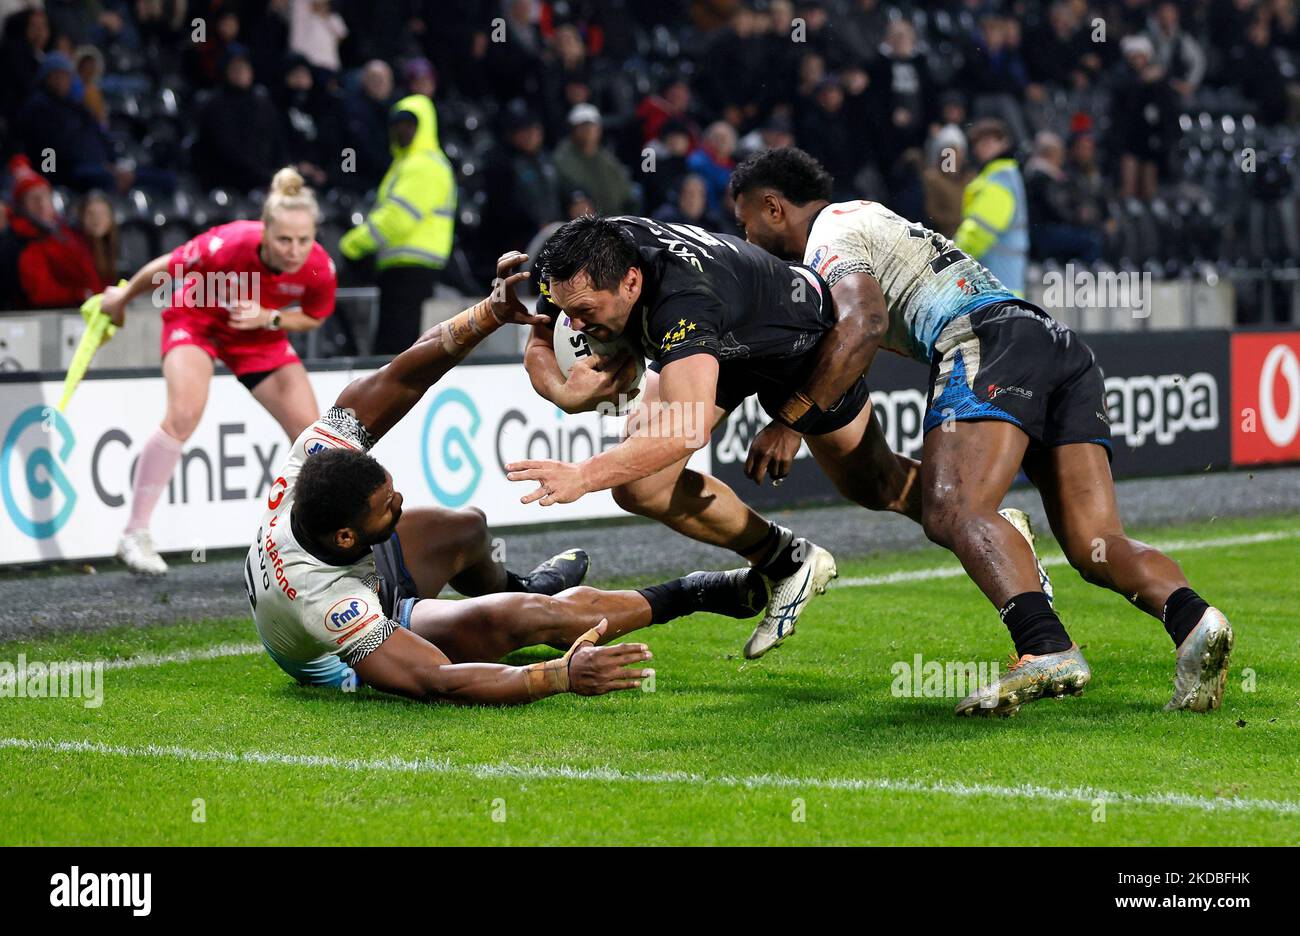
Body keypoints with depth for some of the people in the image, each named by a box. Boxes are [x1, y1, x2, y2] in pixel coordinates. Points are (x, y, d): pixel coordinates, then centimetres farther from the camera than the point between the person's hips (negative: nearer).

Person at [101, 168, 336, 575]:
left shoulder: (319, 269, -29)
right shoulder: (228, 245, -38)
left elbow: (313, 318, -7)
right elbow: (164, 270, -18)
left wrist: (269, 319, -27)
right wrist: (122, 298, -1)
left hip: (260, 333, 4)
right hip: (196, 320, -4)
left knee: (309, 429, -1)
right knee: (184, 415, -26)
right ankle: (135, 534, -17)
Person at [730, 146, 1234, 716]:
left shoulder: (830, 235, 8)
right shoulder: (867, 215, 38)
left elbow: (867, 324, -10)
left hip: (986, 339, -9)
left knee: (954, 512, -24)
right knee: (1094, 545, -4)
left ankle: (1046, 649, -47)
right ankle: (1192, 621, -32)